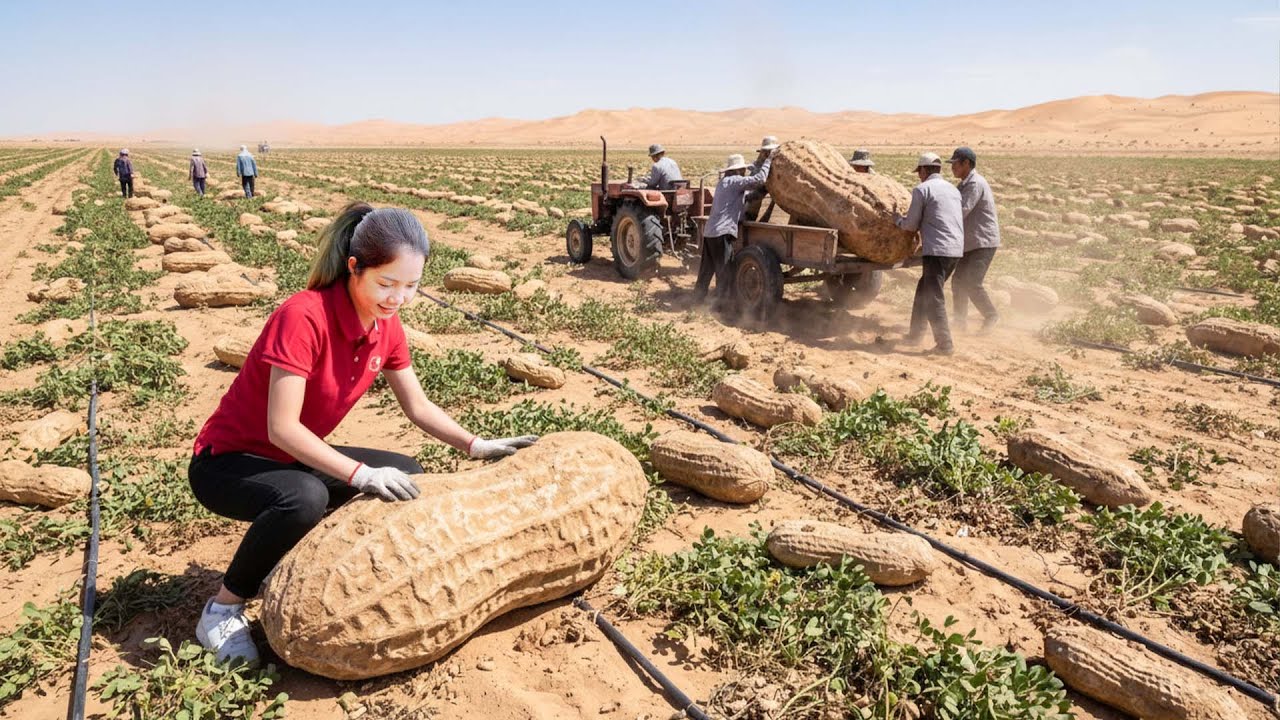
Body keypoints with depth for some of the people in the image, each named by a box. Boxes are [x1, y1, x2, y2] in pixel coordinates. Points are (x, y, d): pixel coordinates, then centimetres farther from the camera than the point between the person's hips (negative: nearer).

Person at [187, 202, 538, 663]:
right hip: (227, 461, -7)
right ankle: (222, 609, -11)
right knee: (304, 499, -37)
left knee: (408, 478, -2)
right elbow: (282, 428, -31)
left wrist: (477, 447, -9)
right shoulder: (304, 316, -30)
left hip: (295, 458, 8)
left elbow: (418, 406, 3)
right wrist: (362, 474, -34)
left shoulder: (385, 325, -6)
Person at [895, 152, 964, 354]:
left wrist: (897, 219, 21)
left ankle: (945, 344, -8)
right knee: (924, 289, 19)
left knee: (934, 297, -4)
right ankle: (915, 334, 25)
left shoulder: (922, 190, -3)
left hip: (937, 249, -8)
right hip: (957, 249, 8)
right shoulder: (953, 189, 19)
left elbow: (911, 225, -1)